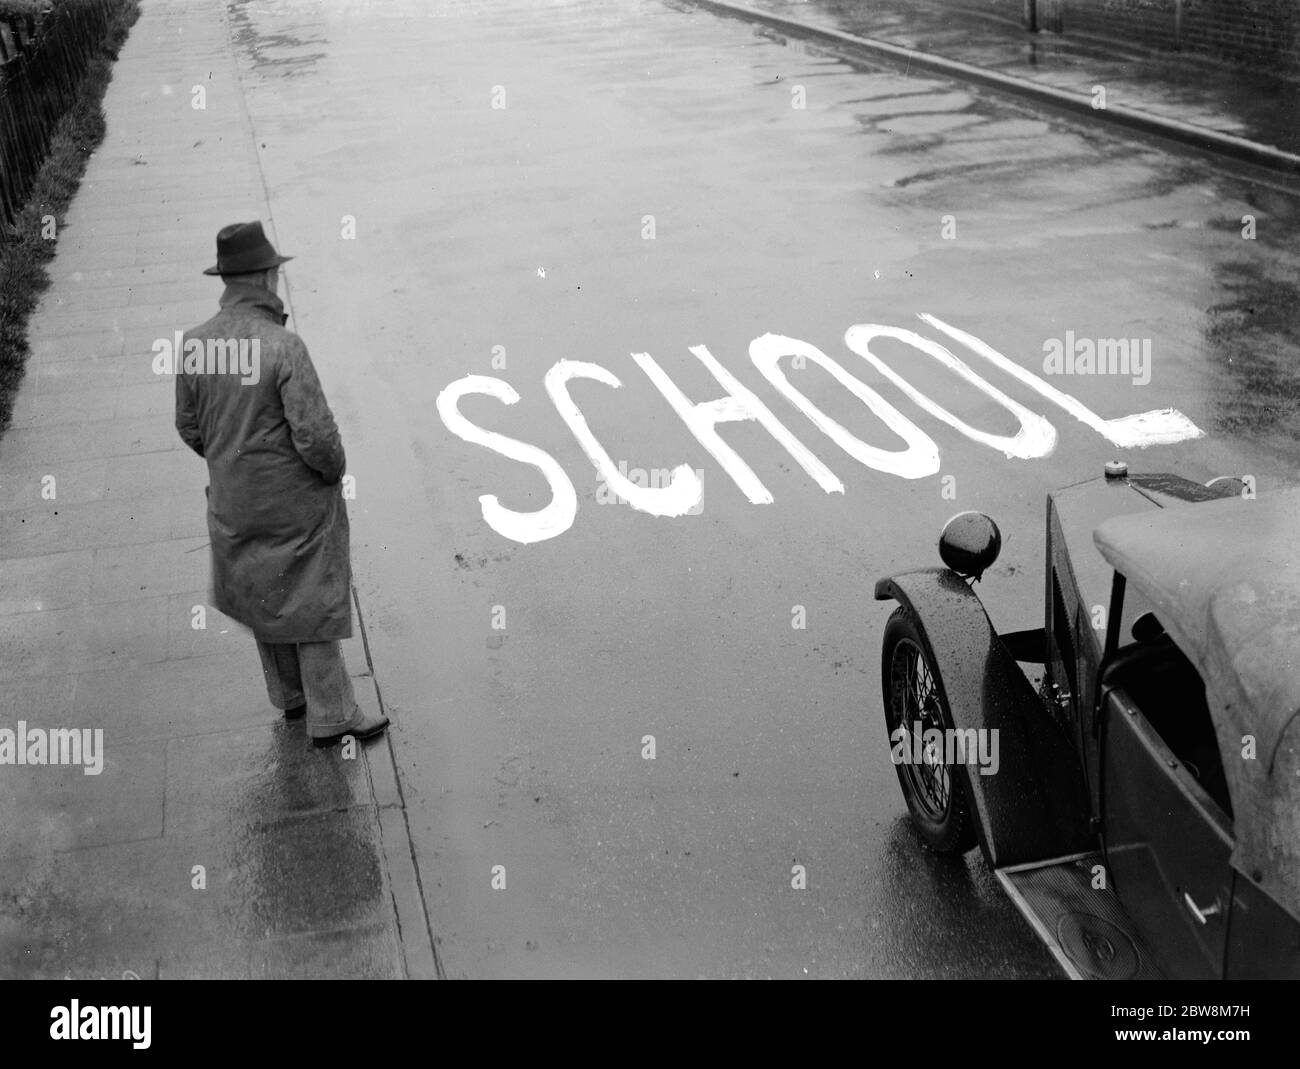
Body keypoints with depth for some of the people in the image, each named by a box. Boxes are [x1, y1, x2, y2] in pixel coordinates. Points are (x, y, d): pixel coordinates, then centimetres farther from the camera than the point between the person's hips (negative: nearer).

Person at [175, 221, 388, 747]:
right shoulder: (284, 347, -26)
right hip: (296, 501, -6)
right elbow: (316, 437, -26)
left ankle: (291, 695, 41)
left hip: (233, 501, 6)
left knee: (261, 597, 23)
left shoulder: (194, 345, -8)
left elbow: (190, 427, 3)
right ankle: (330, 716, 21)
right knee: (313, 602, 9)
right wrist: (334, 469, -6)